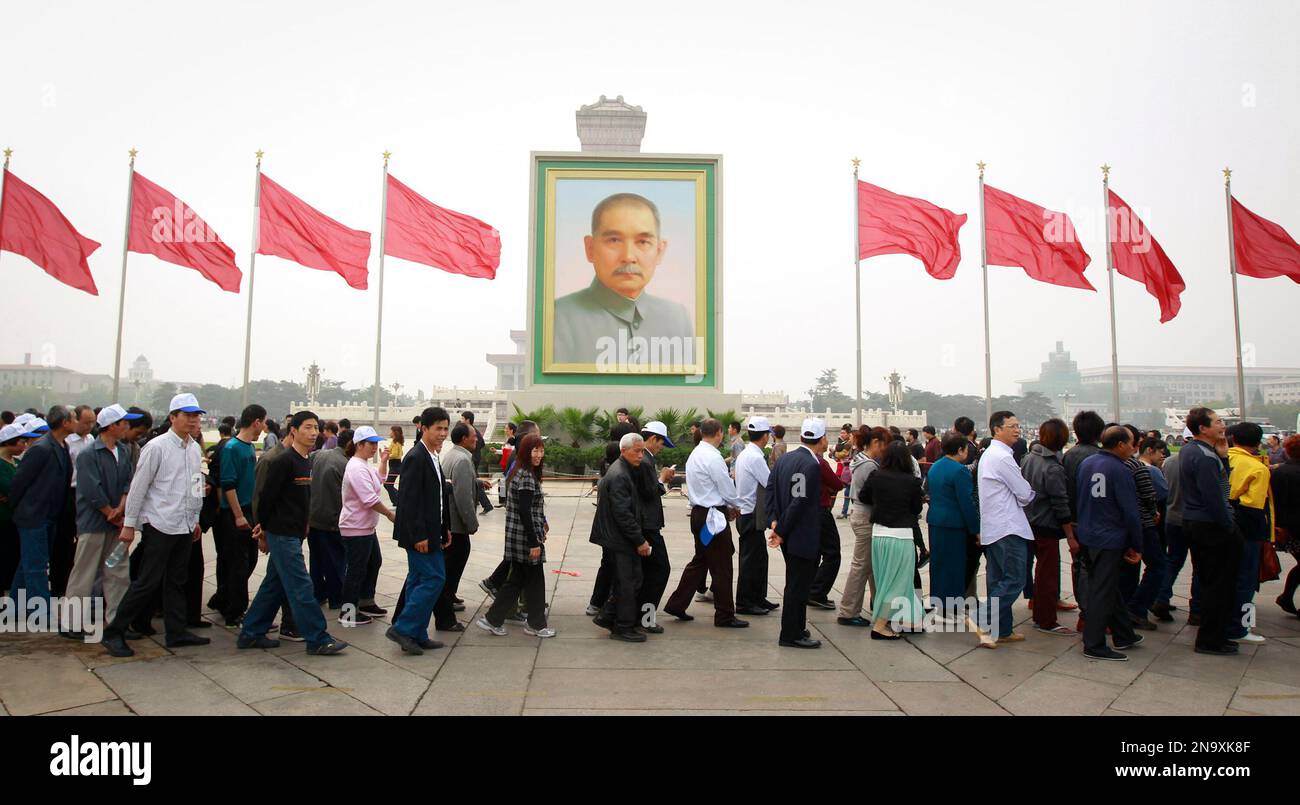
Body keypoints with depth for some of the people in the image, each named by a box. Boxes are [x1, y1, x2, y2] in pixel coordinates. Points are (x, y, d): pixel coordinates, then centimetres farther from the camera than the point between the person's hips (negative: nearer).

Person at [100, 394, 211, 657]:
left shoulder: (195, 449, 10)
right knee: (148, 582, -4)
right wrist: (129, 524, -9)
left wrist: (196, 520, 18)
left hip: (185, 526, 7)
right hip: (160, 524, -7)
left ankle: (176, 632, 21)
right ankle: (113, 632, 9)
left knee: (176, 581, 13)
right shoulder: (157, 447, -10)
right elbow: (138, 487, -9)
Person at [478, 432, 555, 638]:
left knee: (516, 579, 16)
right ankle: (536, 624, 20)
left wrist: (542, 523, 20)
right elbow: (525, 512, -22)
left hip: (516, 537, 9)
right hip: (526, 538, -9)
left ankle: (493, 619, 19)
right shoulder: (527, 477, -18)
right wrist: (534, 543, -20)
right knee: (535, 580, 6)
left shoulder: (519, 473, 11)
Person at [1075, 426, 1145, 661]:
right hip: (1110, 540, -8)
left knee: (1110, 587, 19)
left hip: (1086, 537, 8)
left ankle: (1124, 635, 32)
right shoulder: (1121, 471, -17)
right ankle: (1094, 645, 6)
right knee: (1103, 591, 0)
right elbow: (1131, 512, -16)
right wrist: (1137, 547, -7)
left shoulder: (1085, 463, 5)